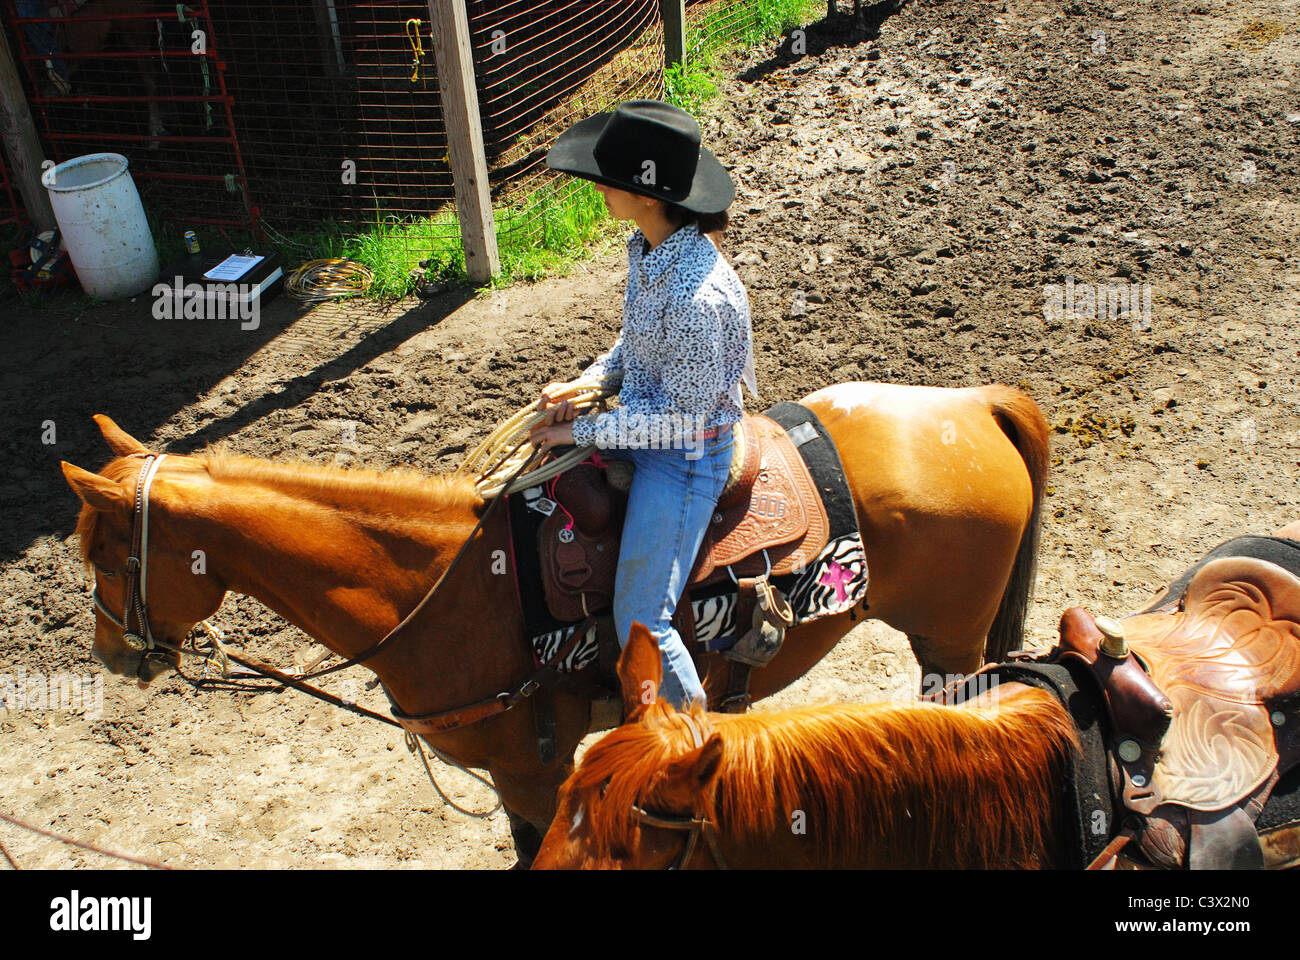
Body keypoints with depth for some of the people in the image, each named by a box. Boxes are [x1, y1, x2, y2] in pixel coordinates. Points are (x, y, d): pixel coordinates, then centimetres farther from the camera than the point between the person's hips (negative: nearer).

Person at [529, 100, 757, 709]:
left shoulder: (696, 295, -33)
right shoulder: (648, 247, -4)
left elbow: (683, 416, -24)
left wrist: (581, 430, -17)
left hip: (684, 456, -9)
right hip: (643, 422, 9)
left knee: (639, 623, -5)